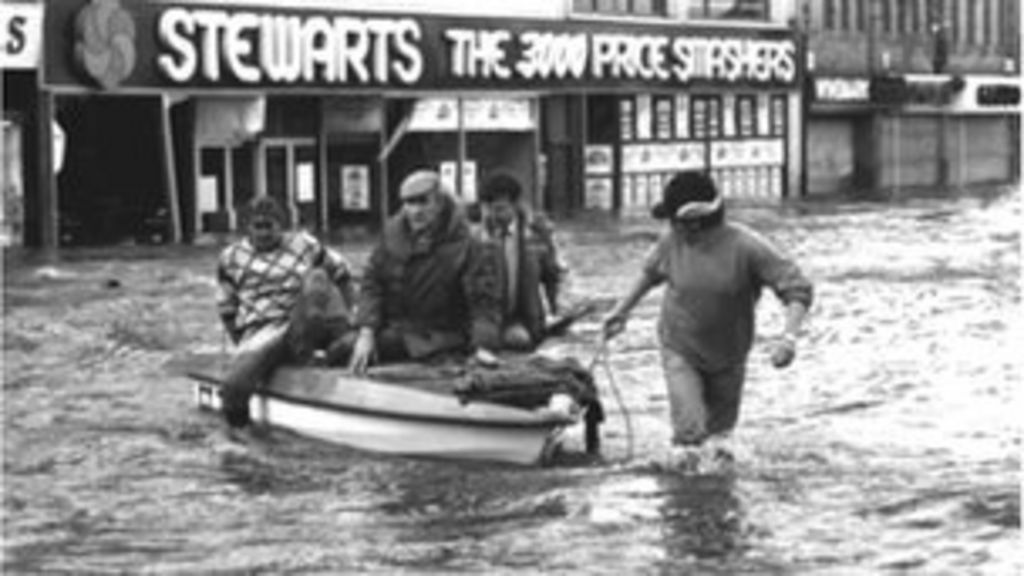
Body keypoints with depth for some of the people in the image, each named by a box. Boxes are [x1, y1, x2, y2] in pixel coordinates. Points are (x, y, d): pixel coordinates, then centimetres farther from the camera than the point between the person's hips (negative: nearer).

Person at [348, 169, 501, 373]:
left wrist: (483, 346, -24)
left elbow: (482, 299, -10)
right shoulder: (393, 232, 4)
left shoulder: (463, 245, -7)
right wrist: (366, 333, -8)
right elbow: (372, 282, 4)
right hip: (393, 332, 4)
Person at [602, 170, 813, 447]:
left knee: (720, 429, 17)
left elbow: (798, 290, -21)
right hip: (680, 352, 0)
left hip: (728, 358, 0)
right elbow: (651, 271, 10)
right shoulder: (672, 241, -13)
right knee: (690, 432, -16)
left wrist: (789, 336, -35)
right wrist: (622, 309, 14)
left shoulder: (746, 246, -23)